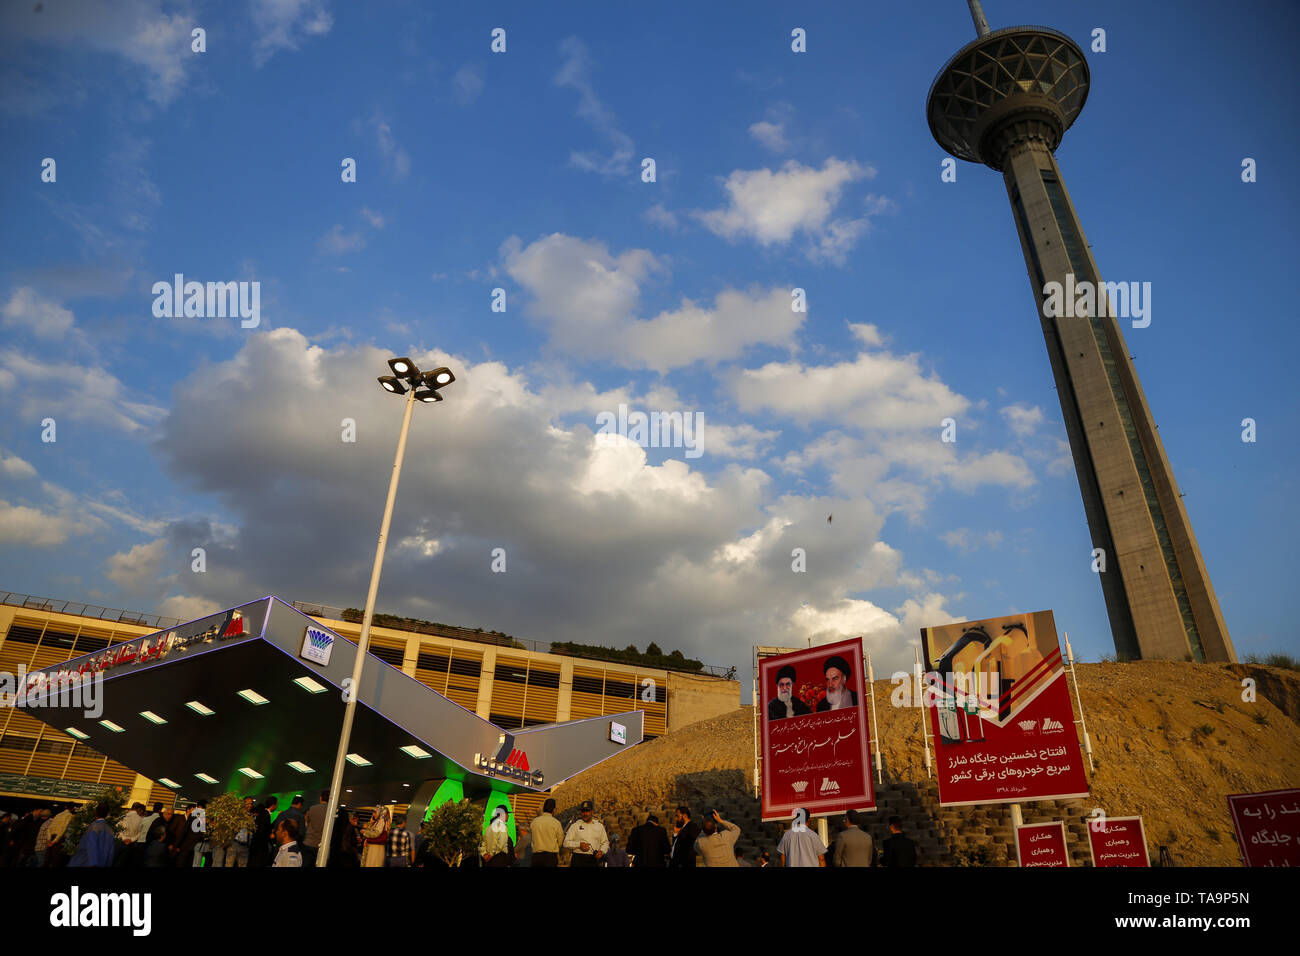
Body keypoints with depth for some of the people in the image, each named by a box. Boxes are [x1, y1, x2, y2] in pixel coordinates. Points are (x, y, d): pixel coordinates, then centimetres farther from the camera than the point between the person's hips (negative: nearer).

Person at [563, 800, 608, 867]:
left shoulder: (599, 825, 13)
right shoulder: (575, 825, 5)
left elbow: (605, 842, 19)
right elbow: (566, 842, 2)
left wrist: (601, 851, -2)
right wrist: (579, 844, -14)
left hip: (594, 860, 2)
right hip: (578, 860, -2)